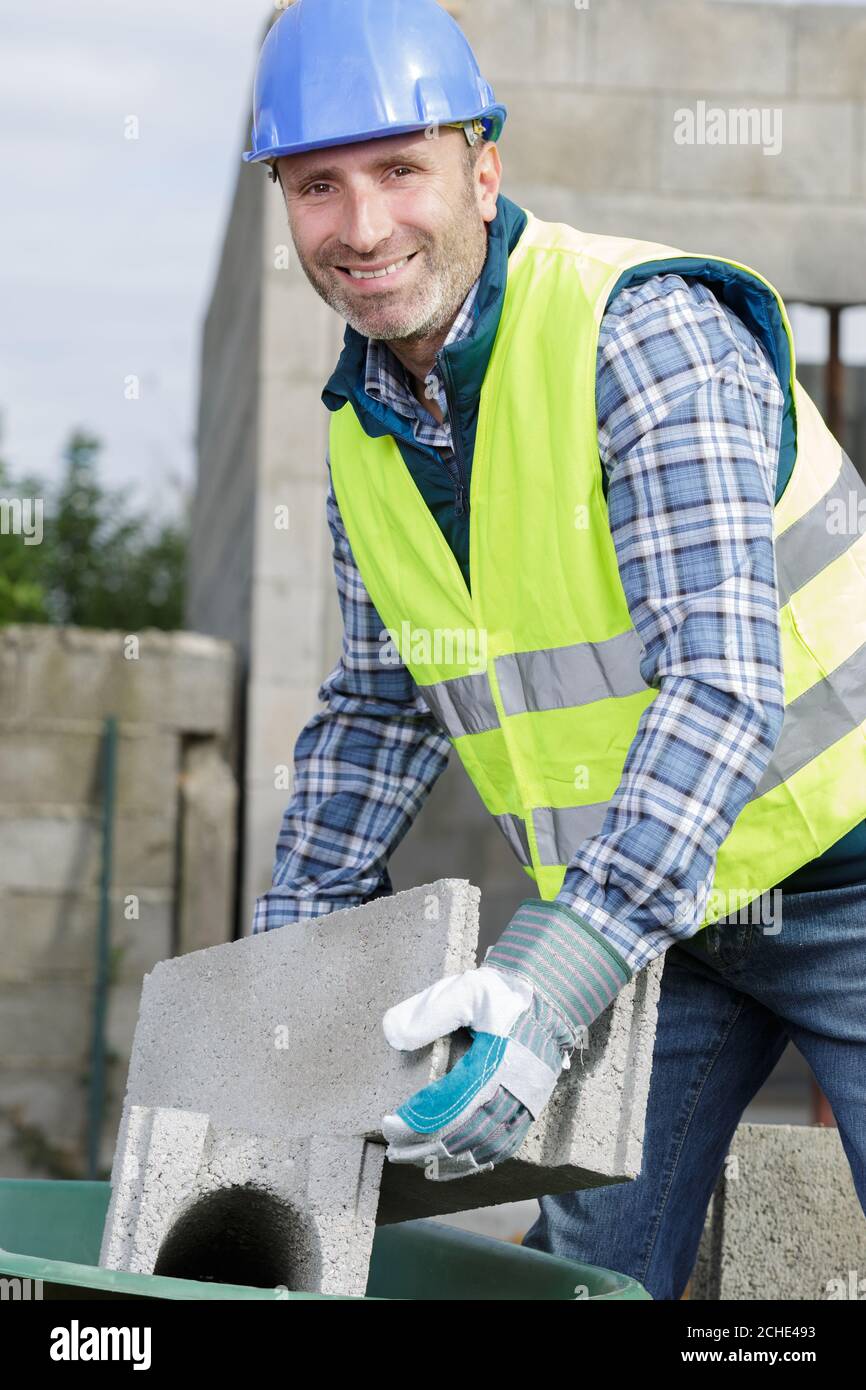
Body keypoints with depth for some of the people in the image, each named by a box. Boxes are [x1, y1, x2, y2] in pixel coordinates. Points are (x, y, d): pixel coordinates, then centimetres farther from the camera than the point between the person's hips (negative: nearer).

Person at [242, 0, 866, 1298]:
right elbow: (381, 708, 13)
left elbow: (724, 682, -32)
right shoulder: (363, 421, 0)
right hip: (649, 910, 6)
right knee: (586, 1264, 6)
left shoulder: (644, 329, -23)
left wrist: (562, 971, -42)